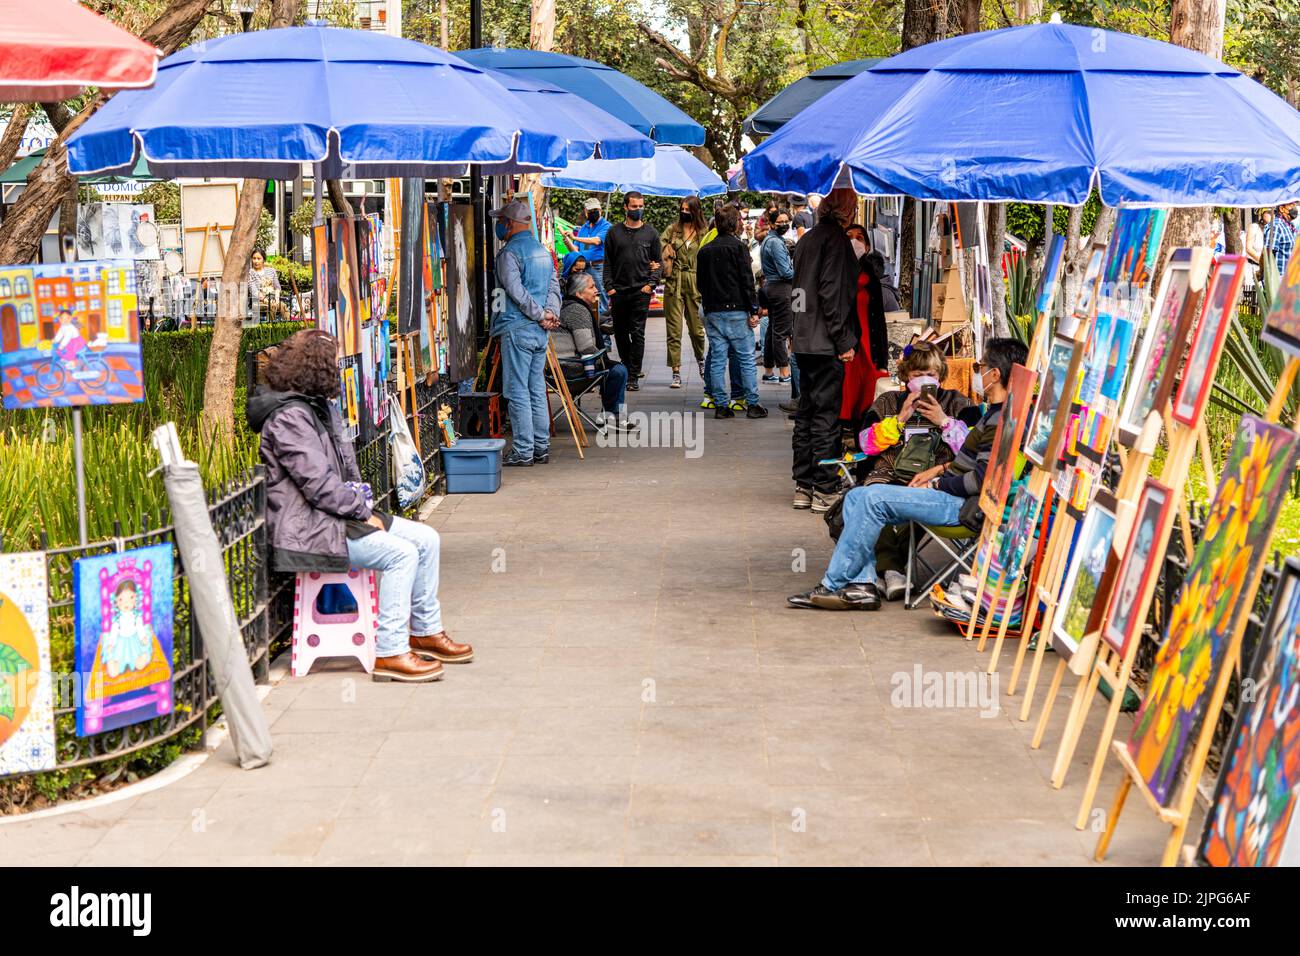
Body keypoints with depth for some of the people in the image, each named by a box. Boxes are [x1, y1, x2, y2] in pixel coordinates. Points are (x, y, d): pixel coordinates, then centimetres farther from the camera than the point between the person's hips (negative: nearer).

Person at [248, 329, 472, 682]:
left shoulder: (321, 407, 16)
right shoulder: (288, 417, -17)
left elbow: (345, 467, 21)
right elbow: (319, 485, -22)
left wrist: (362, 506, 4)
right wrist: (363, 510, -12)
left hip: (337, 516, 11)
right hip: (308, 529, -11)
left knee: (426, 538, 4)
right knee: (402, 553, -23)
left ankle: (425, 632, 14)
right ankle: (389, 652, -19)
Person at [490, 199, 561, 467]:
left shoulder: (510, 252, -10)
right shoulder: (543, 252, 17)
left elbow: (516, 292, -19)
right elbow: (554, 287, 11)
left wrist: (541, 315, -12)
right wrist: (550, 312, -3)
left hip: (517, 328, -8)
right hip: (540, 333, 8)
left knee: (517, 392, -4)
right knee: (537, 390, 12)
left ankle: (523, 452, -4)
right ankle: (541, 448, 14)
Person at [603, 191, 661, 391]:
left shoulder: (650, 232, 7)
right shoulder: (614, 232, 8)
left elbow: (658, 261, 9)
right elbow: (608, 262, 9)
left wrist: (651, 284, -4)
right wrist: (609, 286, -1)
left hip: (641, 291, -2)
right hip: (618, 291, 2)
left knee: (637, 333, -6)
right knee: (620, 332, 8)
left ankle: (634, 376, -5)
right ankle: (627, 368, 25)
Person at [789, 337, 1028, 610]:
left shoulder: (1002, 421, -17)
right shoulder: (996, 413, 16)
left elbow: (981, 478, -22)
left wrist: (936, 485, -11)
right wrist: (940, 469, 12)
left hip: (961, 505, -11)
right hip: (952, 496, 11)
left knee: (874, 497, -22)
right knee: (856, 497, 5)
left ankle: (833, 585, -15)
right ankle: (863, 585, -8)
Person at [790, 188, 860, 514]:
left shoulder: (807, 239, 15)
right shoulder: (836, 239, -11)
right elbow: (832, 292, -17)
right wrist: (844, 341, -15)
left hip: (805, 340, 9)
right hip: (826, 343, -9)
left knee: (806, 413, 12)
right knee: (826, 414, -5)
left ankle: (803, 487, 17)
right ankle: (825, 490, -2)